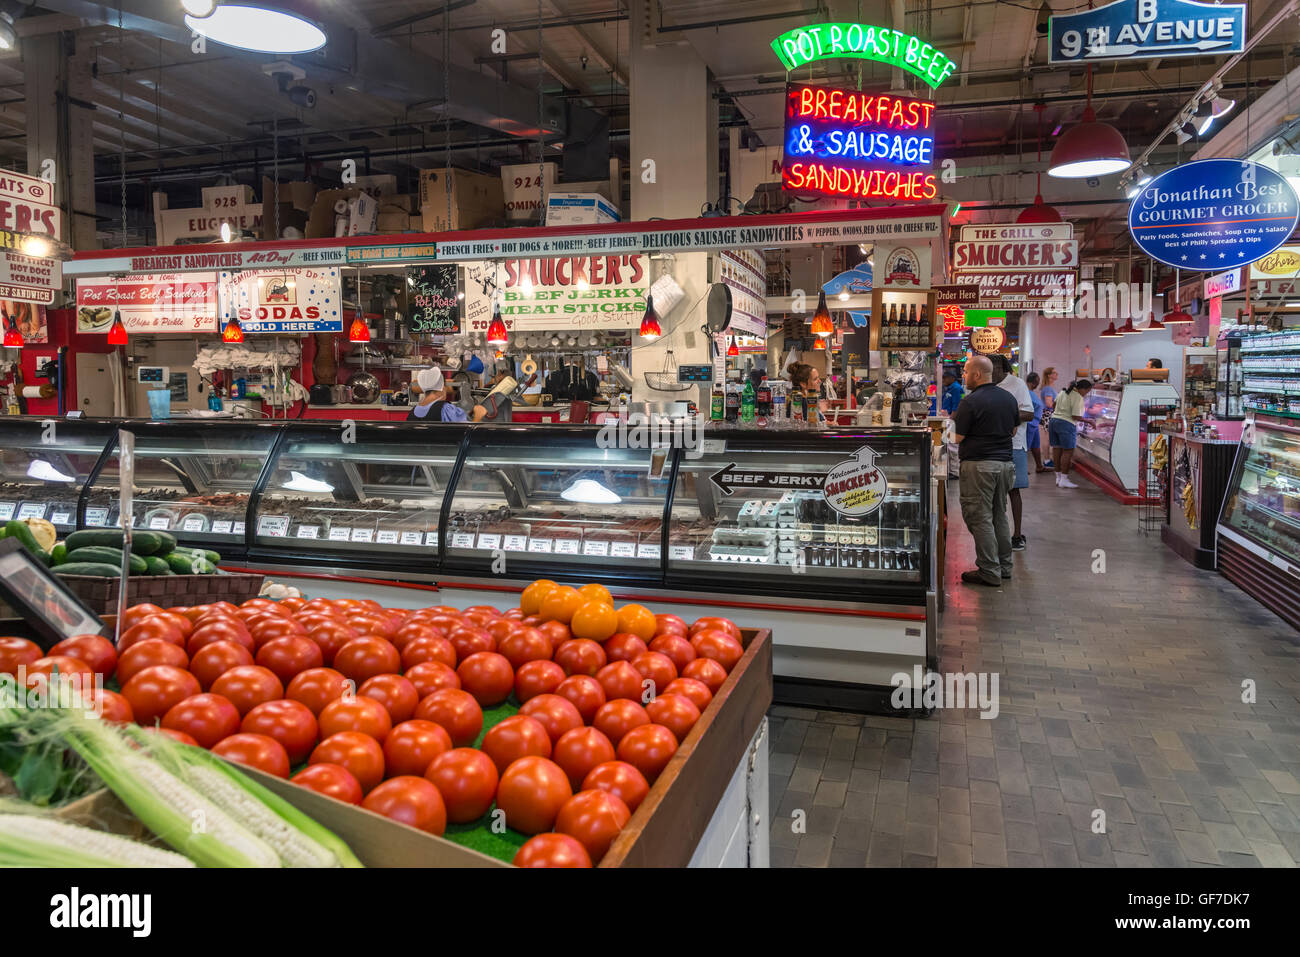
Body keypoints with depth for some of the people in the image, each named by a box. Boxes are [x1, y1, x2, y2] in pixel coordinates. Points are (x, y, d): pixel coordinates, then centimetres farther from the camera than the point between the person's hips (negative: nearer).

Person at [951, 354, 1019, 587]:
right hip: (1005, 462, 8)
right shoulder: (1009, 398, 8)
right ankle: (1004, 566, 24)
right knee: (999, 515, 17)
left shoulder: (971, 402, -14)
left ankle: (990, 572, 1)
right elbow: (1013, 430, 19)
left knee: (980, 518, -1)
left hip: (979, 465, -8)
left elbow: (957, 437, -12)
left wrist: (952, 421, 6)